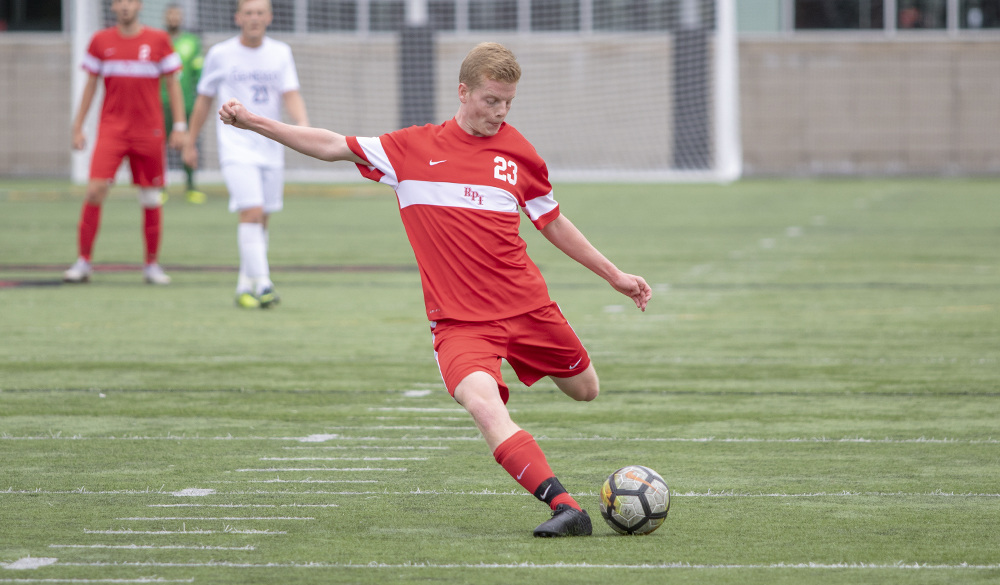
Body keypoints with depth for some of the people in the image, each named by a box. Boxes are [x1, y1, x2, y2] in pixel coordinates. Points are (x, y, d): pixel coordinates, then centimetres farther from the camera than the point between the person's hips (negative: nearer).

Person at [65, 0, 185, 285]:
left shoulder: (158, 40, 3)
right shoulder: (101, 41, 5)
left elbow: (172, 84, 6)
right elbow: (90, 86, 11)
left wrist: (179, 126, 0)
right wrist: (78, 127, 7)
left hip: (149, 130, 0)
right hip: (111, 130, 0)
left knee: (151, 199, 3)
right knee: (95, 190, -13)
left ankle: (151, 265, 15)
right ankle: (83, 263, -6)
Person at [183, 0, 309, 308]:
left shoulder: (281, 53, 6)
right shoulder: (220, 54, 0)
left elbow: (291, 95, -1)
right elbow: (204, 99, 9)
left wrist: (303, 124, -21)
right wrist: (190, 143, 12)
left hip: (271, 149, 4)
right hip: (236, 147, -4)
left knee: (261, 221, 7)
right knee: (252, 212, -18)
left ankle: (245, 286, 19)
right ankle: (262, 284, -22)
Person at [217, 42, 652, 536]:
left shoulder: (517, 152, 5)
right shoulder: (413, 148, 1)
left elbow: (553, 223, 18)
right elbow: (333, 147, 4)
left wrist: (614, 276, 21)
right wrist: (252, 122, -1)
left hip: (527, 305, 3)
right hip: (459, 321, -3)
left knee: (586, 390, 16)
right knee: (483, 403, -29)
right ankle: (565, 509, -33)